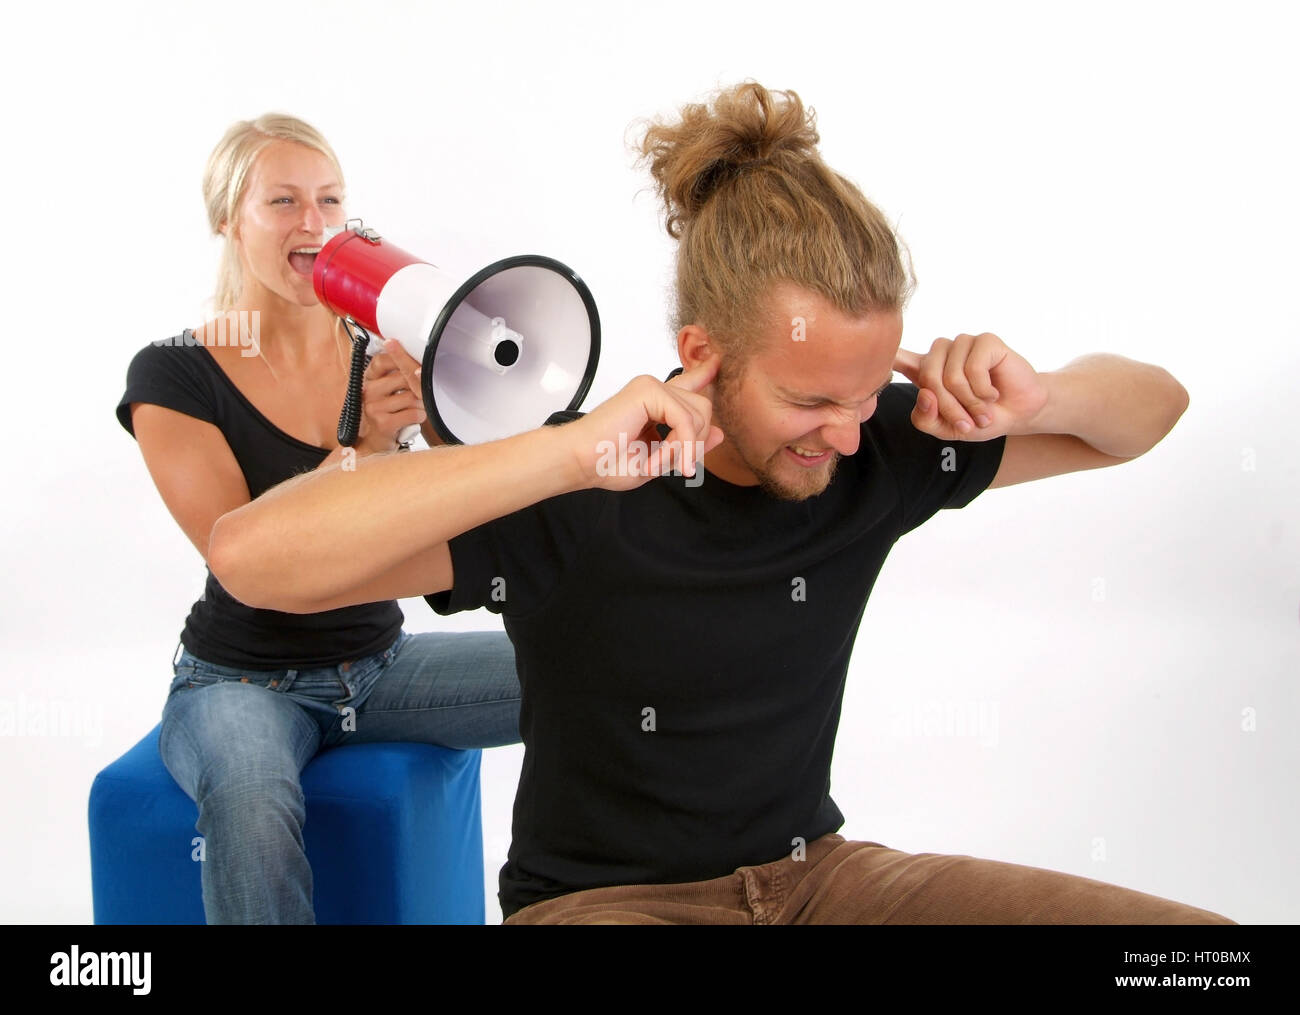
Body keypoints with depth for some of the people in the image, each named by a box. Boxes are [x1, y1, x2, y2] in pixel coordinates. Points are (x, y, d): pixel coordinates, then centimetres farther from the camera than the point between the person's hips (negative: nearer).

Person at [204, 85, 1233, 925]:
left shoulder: (878, 452, -7)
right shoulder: (567, 509, -21)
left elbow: (1153, 405, 6)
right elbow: (250, 555, -33)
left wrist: (1040, 396, -18)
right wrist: (566, 452, -38)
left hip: (817, 869, 5)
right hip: (601, 894, -4)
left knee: (1192, 926, -8)